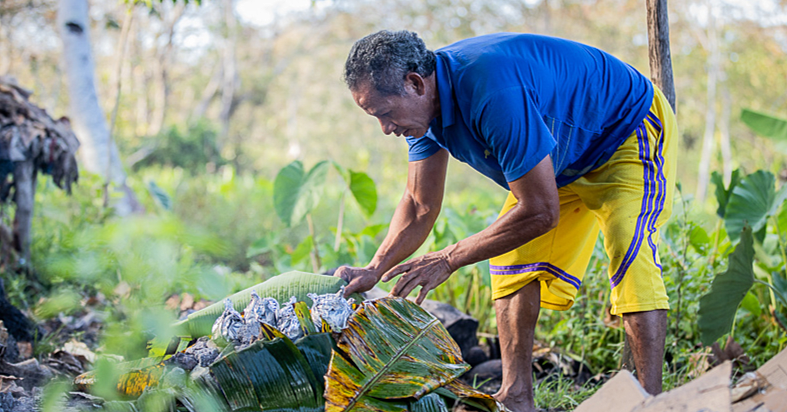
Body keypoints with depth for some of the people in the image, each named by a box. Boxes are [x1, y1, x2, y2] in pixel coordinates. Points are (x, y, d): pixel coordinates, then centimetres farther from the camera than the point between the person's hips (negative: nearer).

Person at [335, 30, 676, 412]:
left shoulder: (493, 92, -41)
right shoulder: (424, 102, -12)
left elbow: (542, 211, -36)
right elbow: (420, 206, -2)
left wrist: (447, 260, -29)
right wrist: (374, 270, -16)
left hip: (630, 131, -9)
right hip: (565, 159, 9)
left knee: (630, 258, -25)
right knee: (510, 254, 2)